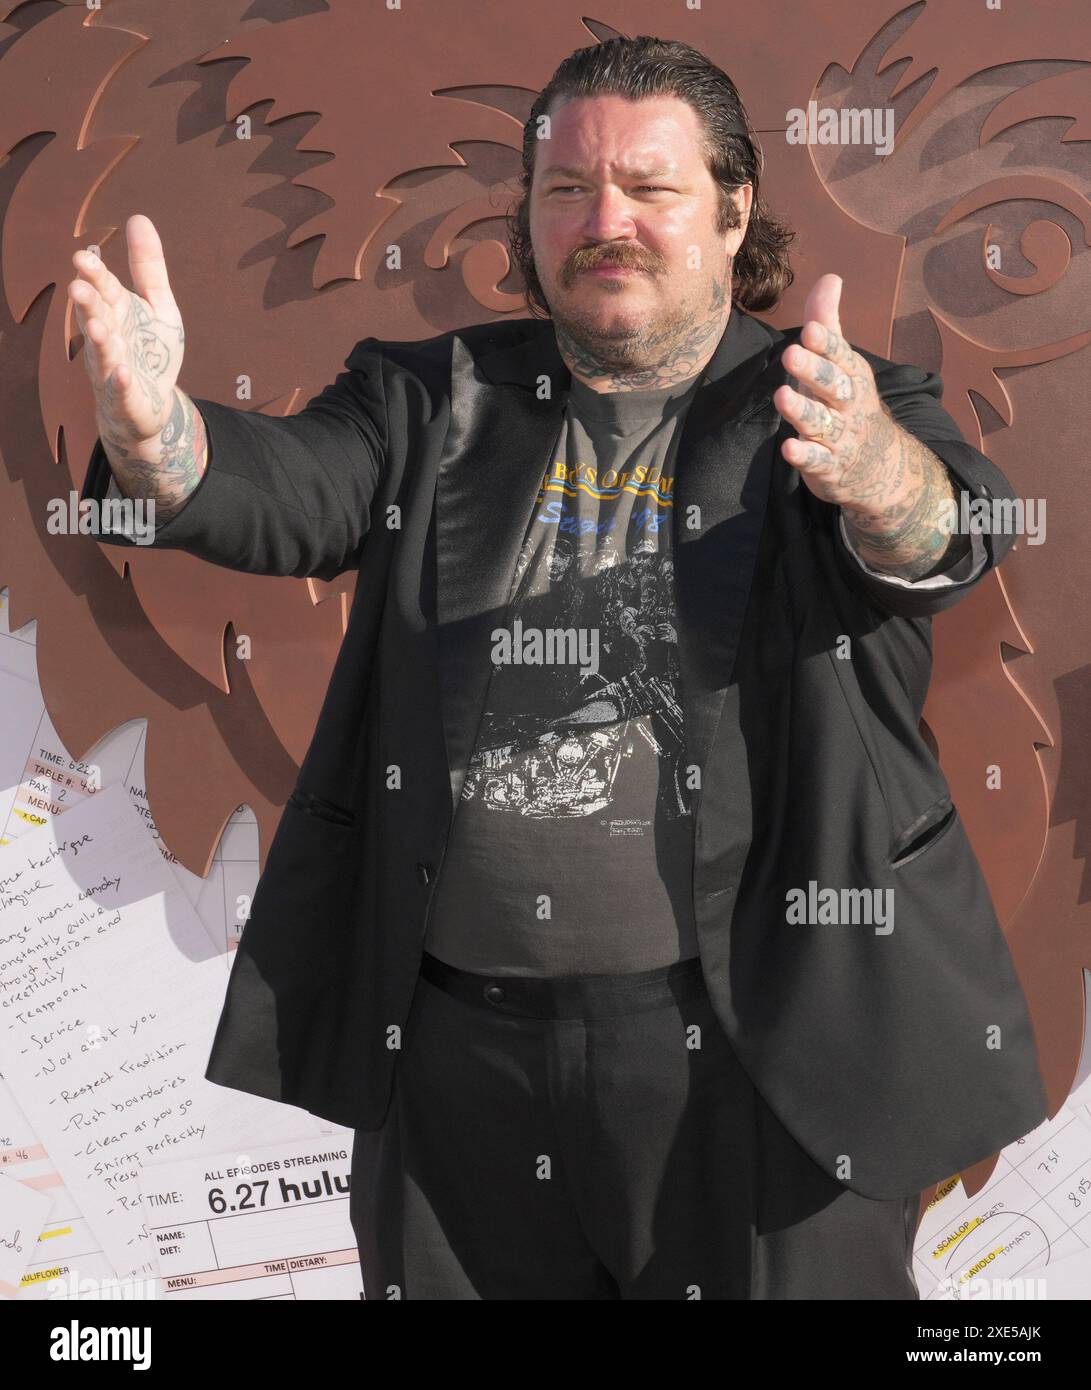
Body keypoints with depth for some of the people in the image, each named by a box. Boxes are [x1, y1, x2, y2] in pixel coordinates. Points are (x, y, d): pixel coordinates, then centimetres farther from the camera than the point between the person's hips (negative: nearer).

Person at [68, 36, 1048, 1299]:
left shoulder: (840, 408, 1)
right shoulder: (436, 401, 9)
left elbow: (948, 534, -18)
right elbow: (282, 491, -7)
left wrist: (876, 474, -43)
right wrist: (155, 427, -30)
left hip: (756, 1049, -2)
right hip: (455, 1050, 3)